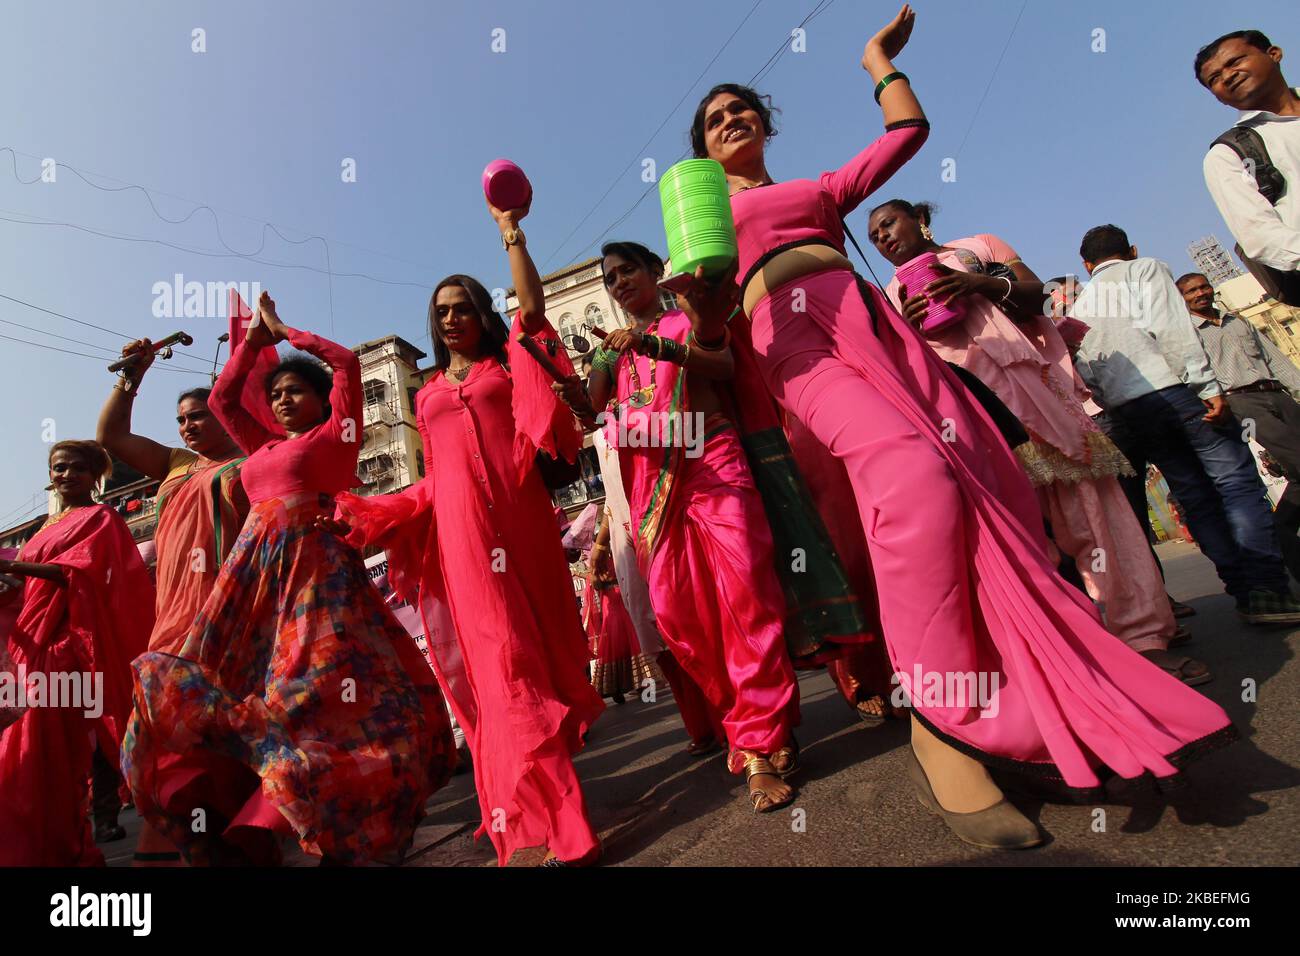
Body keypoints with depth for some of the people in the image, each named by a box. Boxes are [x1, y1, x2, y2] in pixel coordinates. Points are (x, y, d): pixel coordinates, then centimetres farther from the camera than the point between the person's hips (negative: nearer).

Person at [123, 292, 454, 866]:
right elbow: (221, 398, 34)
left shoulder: (335, 433, 9)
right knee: (213, 690, -1)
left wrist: (284, 332, 17)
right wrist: (254, 338, 30)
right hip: (255, 575, 7)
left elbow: (345, 363, 5)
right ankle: (244, 832, 3)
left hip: (313, 571, -7)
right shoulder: (265, 448, 25)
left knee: (316, 688, -14)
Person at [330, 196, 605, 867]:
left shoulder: (507, 364, 15)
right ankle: (547, 825, 1)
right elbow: (436, 479, 20)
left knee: (537, 639, 2)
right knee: (501, 658, -5)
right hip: (458, 530, 2)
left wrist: (511, 232, 2)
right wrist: (363, 512, 14)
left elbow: (533, 309, -2)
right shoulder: (428, 394, 23)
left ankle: (533, 814, 20)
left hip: (516, 515, -2)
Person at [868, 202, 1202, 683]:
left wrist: (980, 283, -11)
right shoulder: (894, 296, 22)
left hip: (1031, 388, 0)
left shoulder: (979, 245, 21)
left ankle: (1143, 635, 1)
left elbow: (1035, 294, 7)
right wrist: (908, 329, -8)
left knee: (1087, 505, -5)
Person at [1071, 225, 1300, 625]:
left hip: (1127, 412, 5)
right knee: (1238, 484, -3)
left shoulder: (1080, 304, 23)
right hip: (1173, 390, -4)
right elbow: (1170, 328, -7)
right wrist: (1207, 387, -10)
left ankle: (1245, 591, 7)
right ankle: (1267, 590, -11)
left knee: (1196, 497, 8)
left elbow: (1085, 369, 15)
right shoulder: (1147, 268, 10)